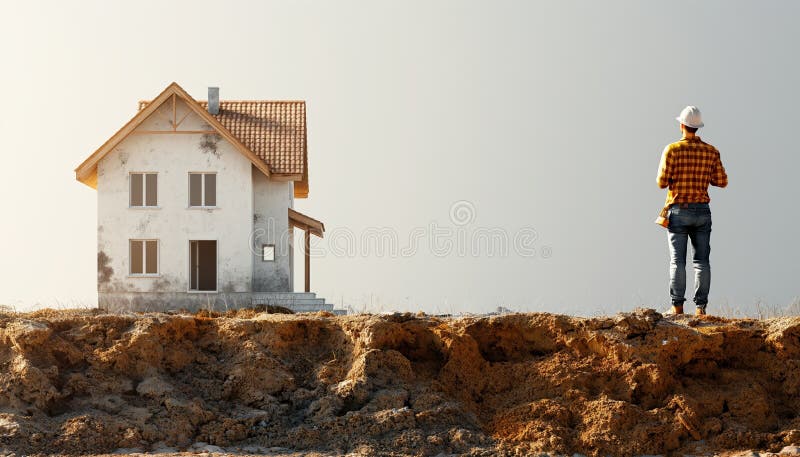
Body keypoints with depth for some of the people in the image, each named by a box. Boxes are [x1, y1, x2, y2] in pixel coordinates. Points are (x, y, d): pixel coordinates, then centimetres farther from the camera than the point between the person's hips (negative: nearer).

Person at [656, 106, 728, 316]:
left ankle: (677, 306, -5)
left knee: (677, 261, -2)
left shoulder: (672, 150, -7)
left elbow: (662, 182, -8)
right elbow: (722, 181, 6)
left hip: (678, 211, -2)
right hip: (702, 211, 2)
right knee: (701, 260, 4)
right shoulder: (711, 152, 3)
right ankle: (700, 307, 0)